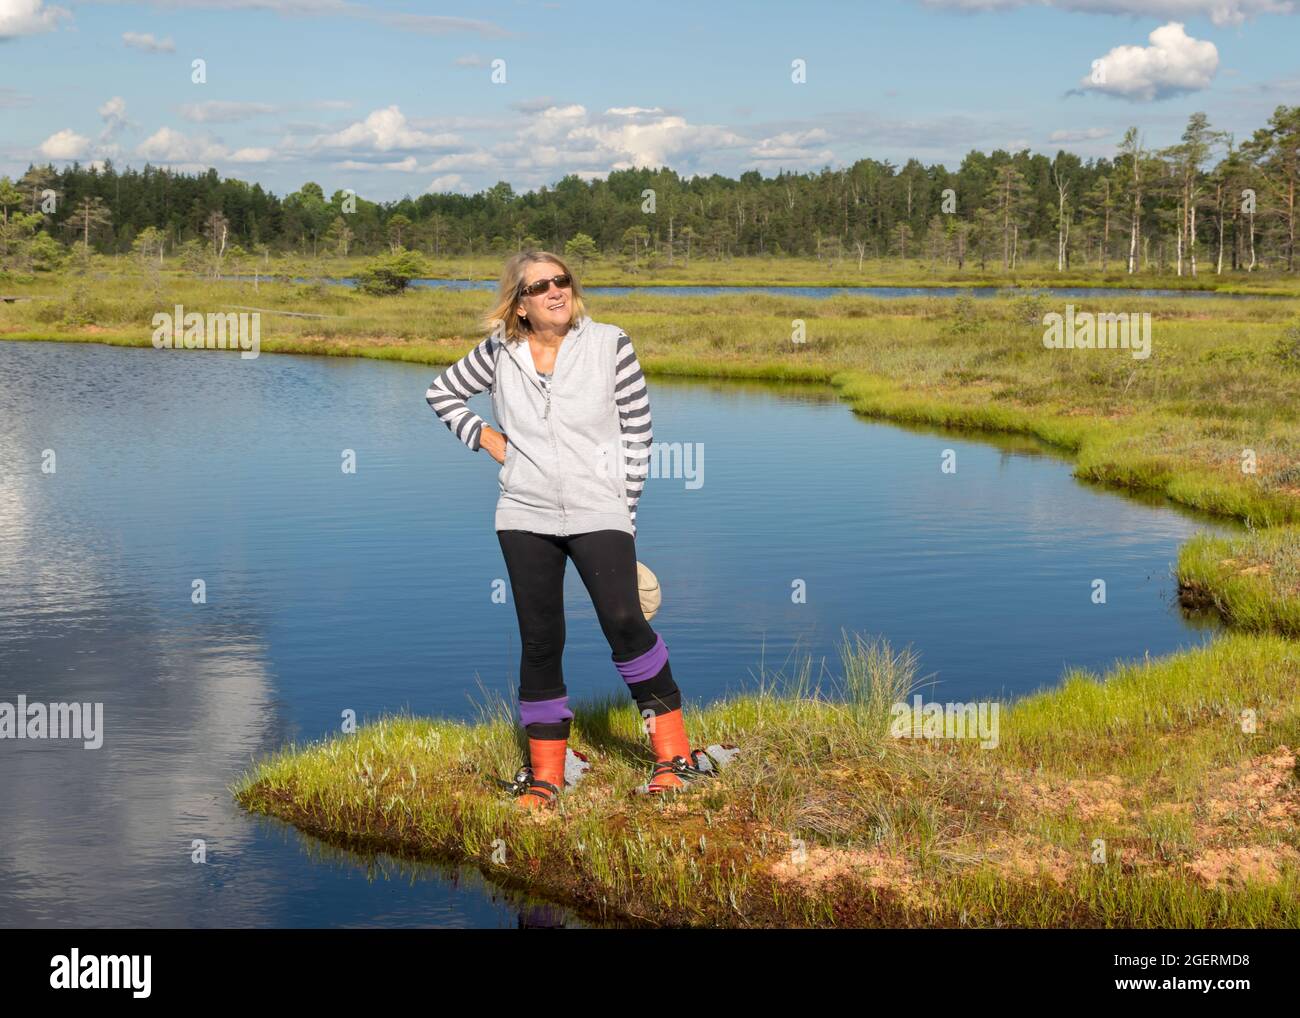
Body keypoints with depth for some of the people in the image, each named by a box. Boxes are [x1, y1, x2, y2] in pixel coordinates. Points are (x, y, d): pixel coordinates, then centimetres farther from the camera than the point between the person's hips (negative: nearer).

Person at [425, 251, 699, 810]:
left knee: (623, 622, -19)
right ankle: (544, 775, 17)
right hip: (525, 517, 3)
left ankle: (671, 752, -6)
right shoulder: (499, 353, 4)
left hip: (598, 513, -2)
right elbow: (442, 392, 20)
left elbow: (638, 430, 3)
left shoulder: (610, 344, -1)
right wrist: (486, 438, 6)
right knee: (539, 641, 6)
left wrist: (626, 507, 1)